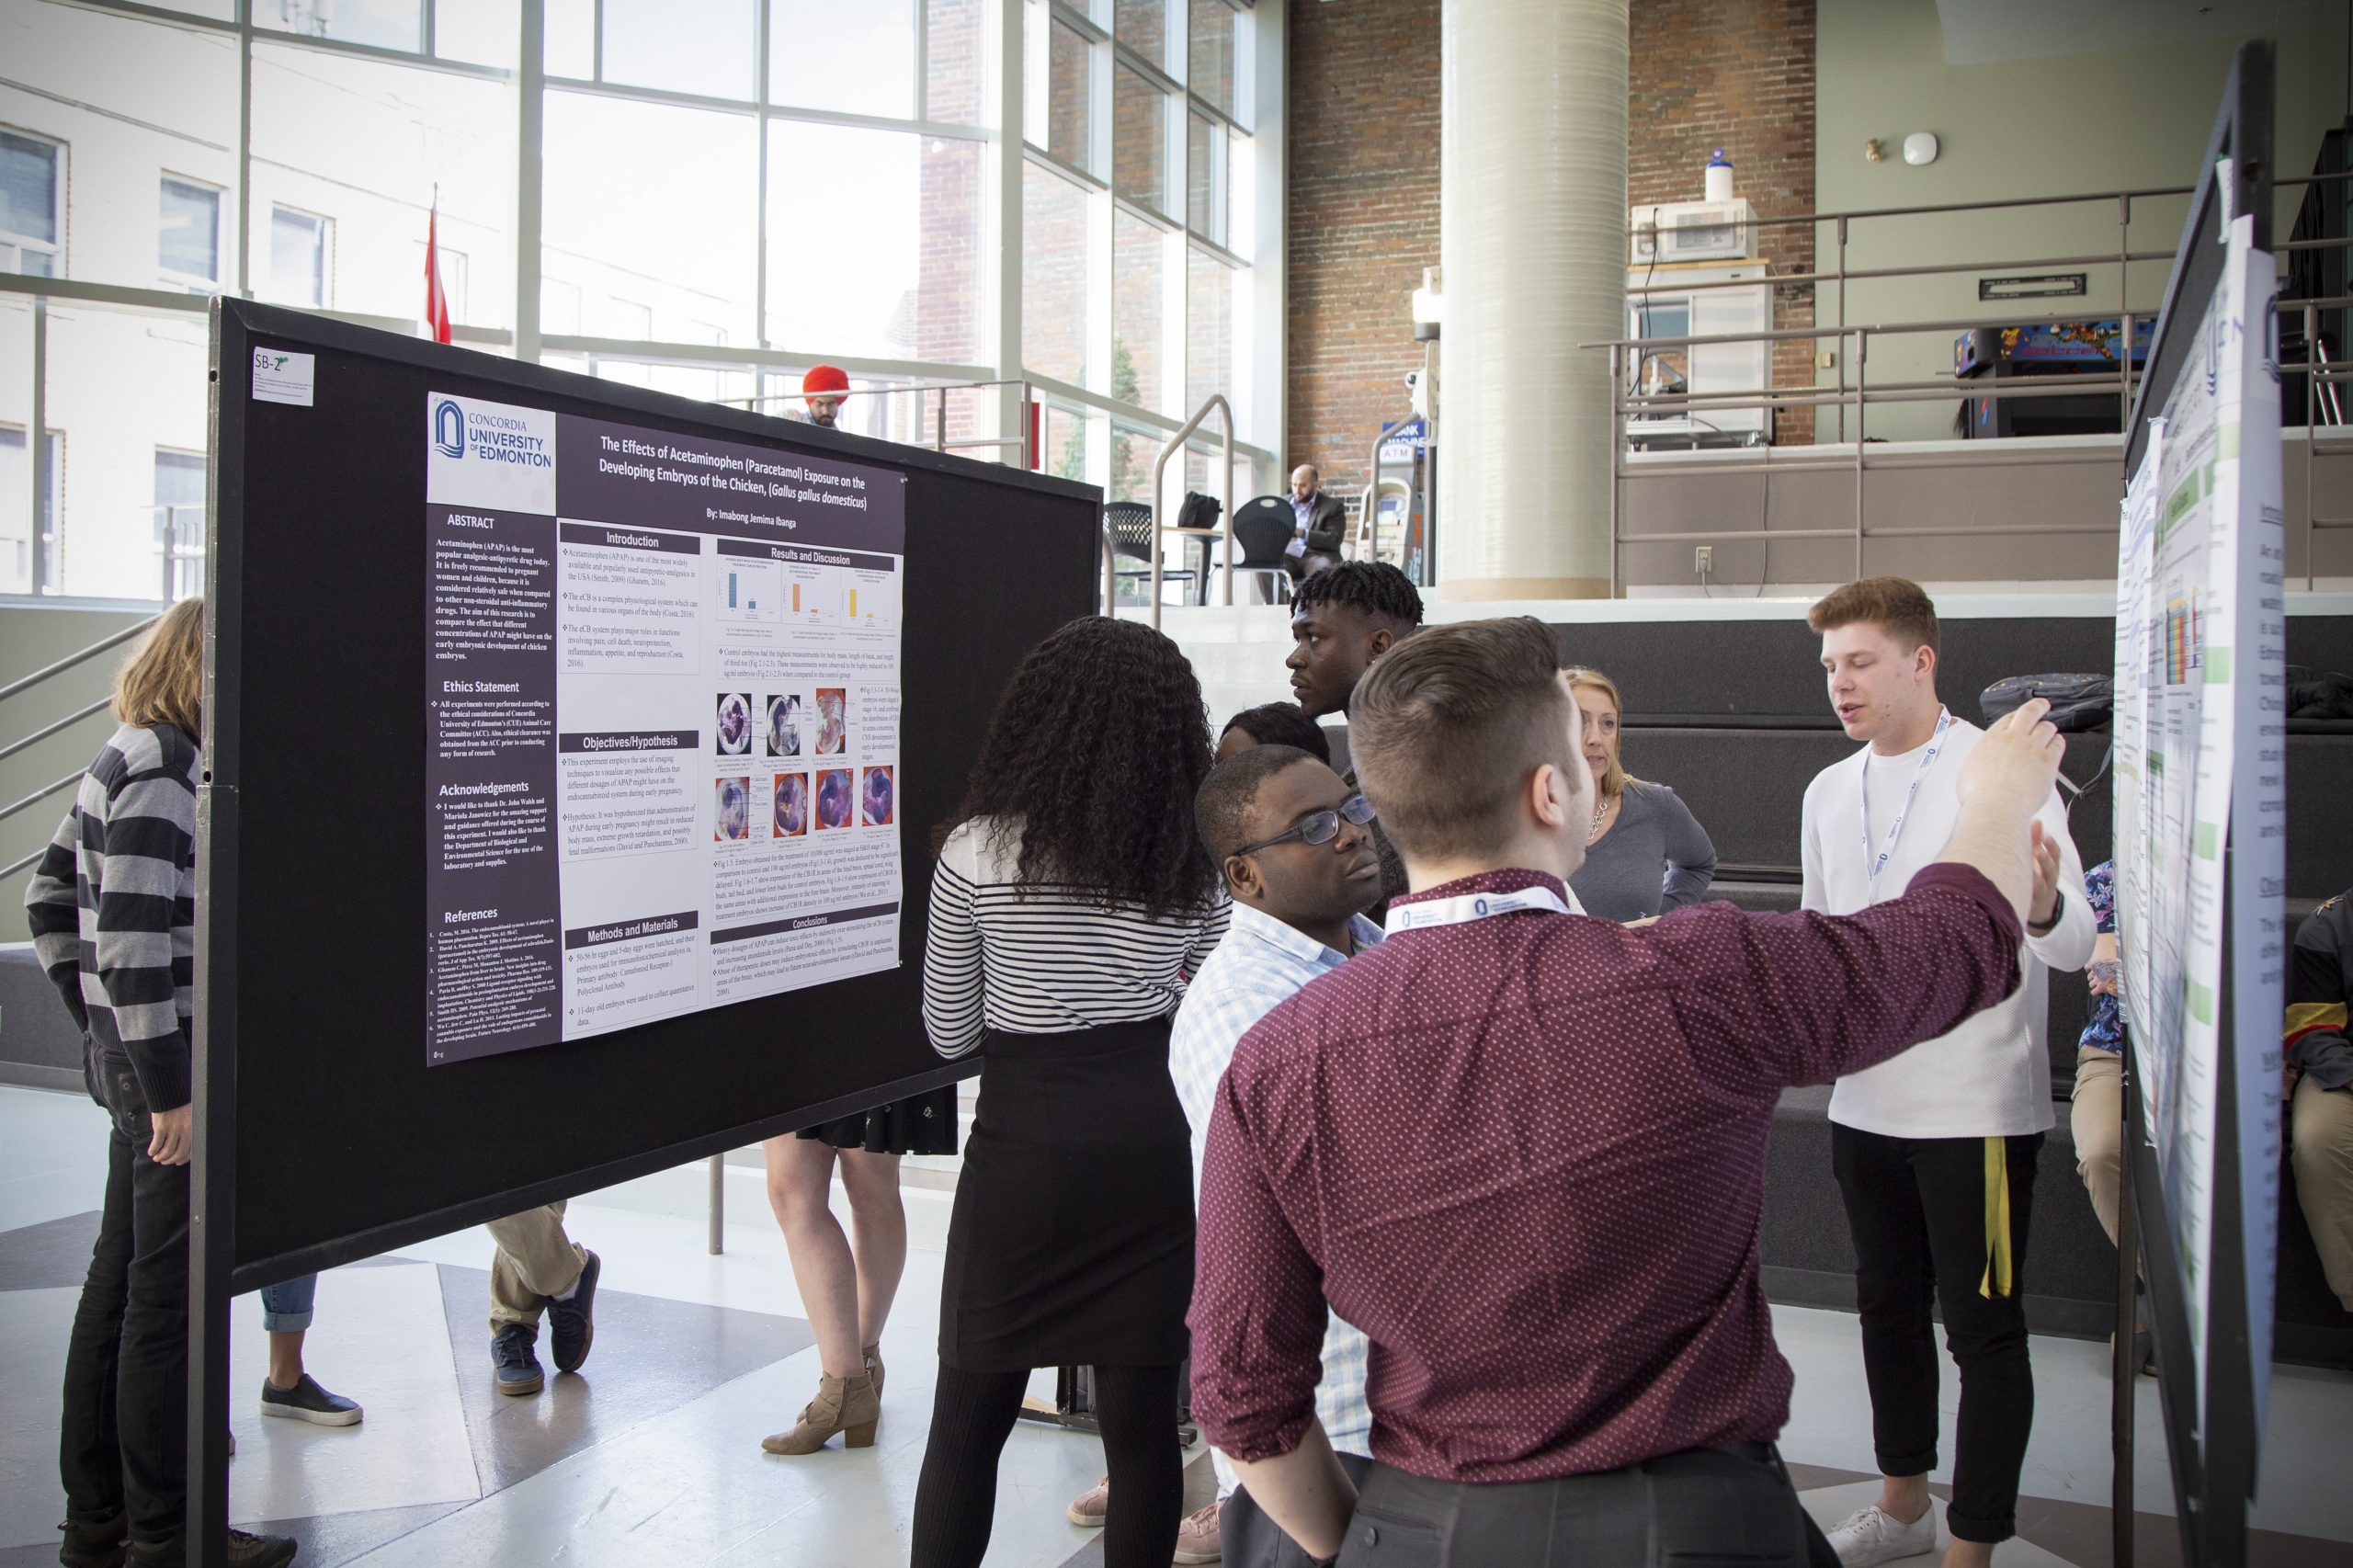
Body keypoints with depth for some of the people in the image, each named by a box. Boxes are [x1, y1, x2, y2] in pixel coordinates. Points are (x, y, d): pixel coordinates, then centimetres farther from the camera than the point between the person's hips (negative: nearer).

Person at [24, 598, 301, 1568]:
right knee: (170, 1297, -1)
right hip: (174, 1062, -10)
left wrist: (98, 1027, 21)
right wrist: (170, 1091, -19)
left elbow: (50, 896, 21)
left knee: (121, 1280, 16)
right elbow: (133, 941, -22)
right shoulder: (159, 773, -17)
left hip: (127, 1054, 10)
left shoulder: (124, 759, 13)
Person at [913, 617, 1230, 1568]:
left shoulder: (976, 851, -6)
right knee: (1143, 1422, 10)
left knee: (968, 1418, 12)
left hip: (1021, 1142, -2)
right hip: (1154, 1142, 2)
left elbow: (948, 1035, 3)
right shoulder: (1196, 865, 1)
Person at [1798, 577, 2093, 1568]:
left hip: (1978, 1106, -6)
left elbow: (2076, 943, -20)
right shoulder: (1830, 790, 8)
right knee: (1888, 1307, 18)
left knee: (1983, 1328, 1)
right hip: (1865, 1103, 7)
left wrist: (2044, 908, -41)